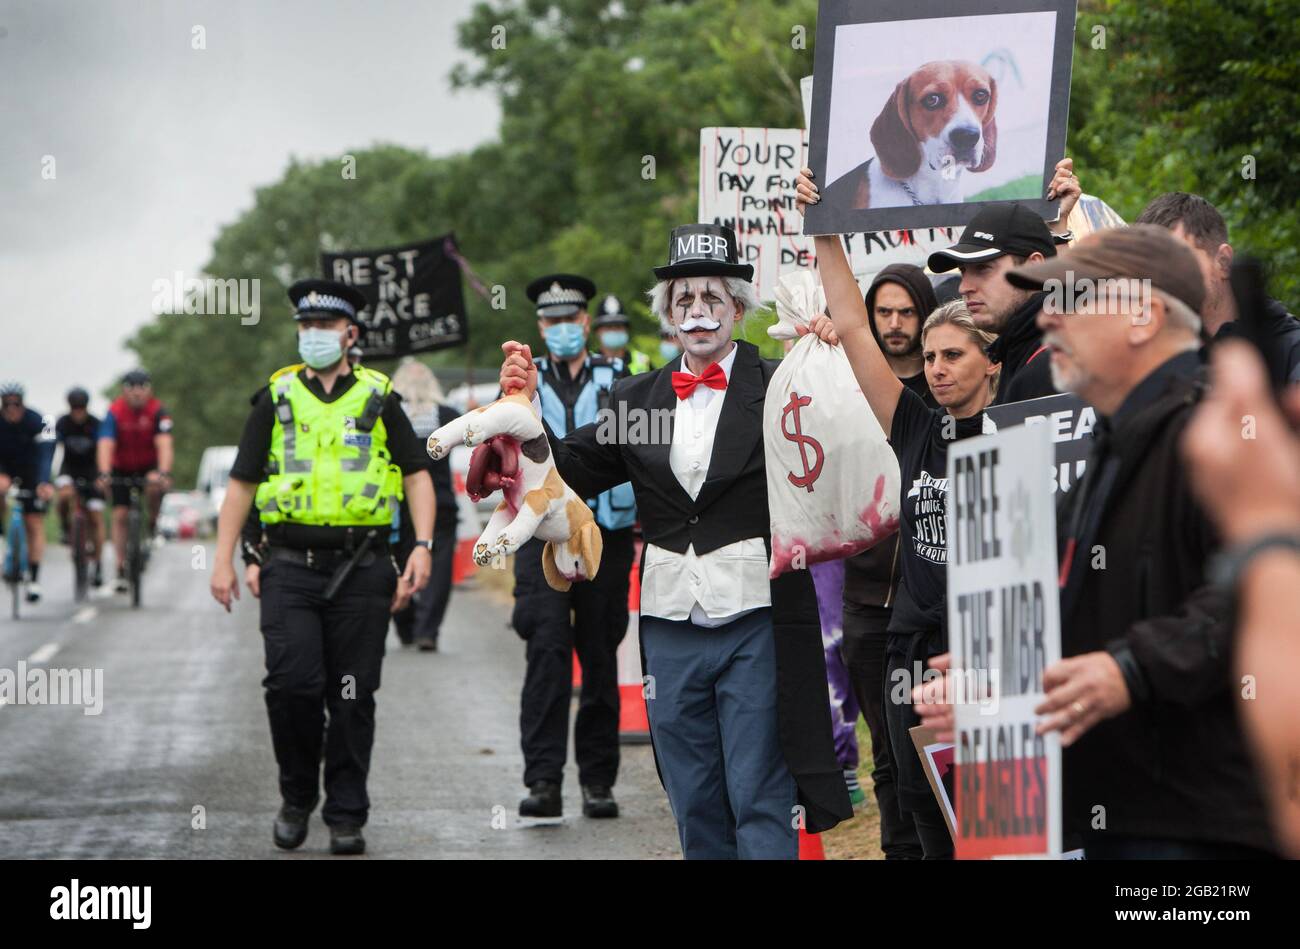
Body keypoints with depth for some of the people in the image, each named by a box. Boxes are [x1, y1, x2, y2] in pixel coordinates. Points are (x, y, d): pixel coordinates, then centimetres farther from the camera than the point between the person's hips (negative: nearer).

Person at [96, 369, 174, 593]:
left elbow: (164, 444, -31)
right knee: (120, 515, -8)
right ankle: (122, 571, -3)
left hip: (149, 466, -1)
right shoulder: (115, 412, -21)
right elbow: (106, 445, -31)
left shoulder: (158, 411, -21)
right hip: (121, 469, 1)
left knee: (155, 488, -33)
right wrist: (104, 475, -46)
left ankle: (151, 525, -4)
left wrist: (163, 473, -47)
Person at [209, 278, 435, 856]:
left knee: (353, 696, 1)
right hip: (291, 565, 0)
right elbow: (242, 483, 11)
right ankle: (297, 796, 9)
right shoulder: (276, 399, 9)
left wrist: (423, 545, -4)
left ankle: (346, 818, 10)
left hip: (362, 569, 0)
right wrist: (224, 560, 4)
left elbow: (417, 474, 9)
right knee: (292, 682, -13)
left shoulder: (379, 399, 8)